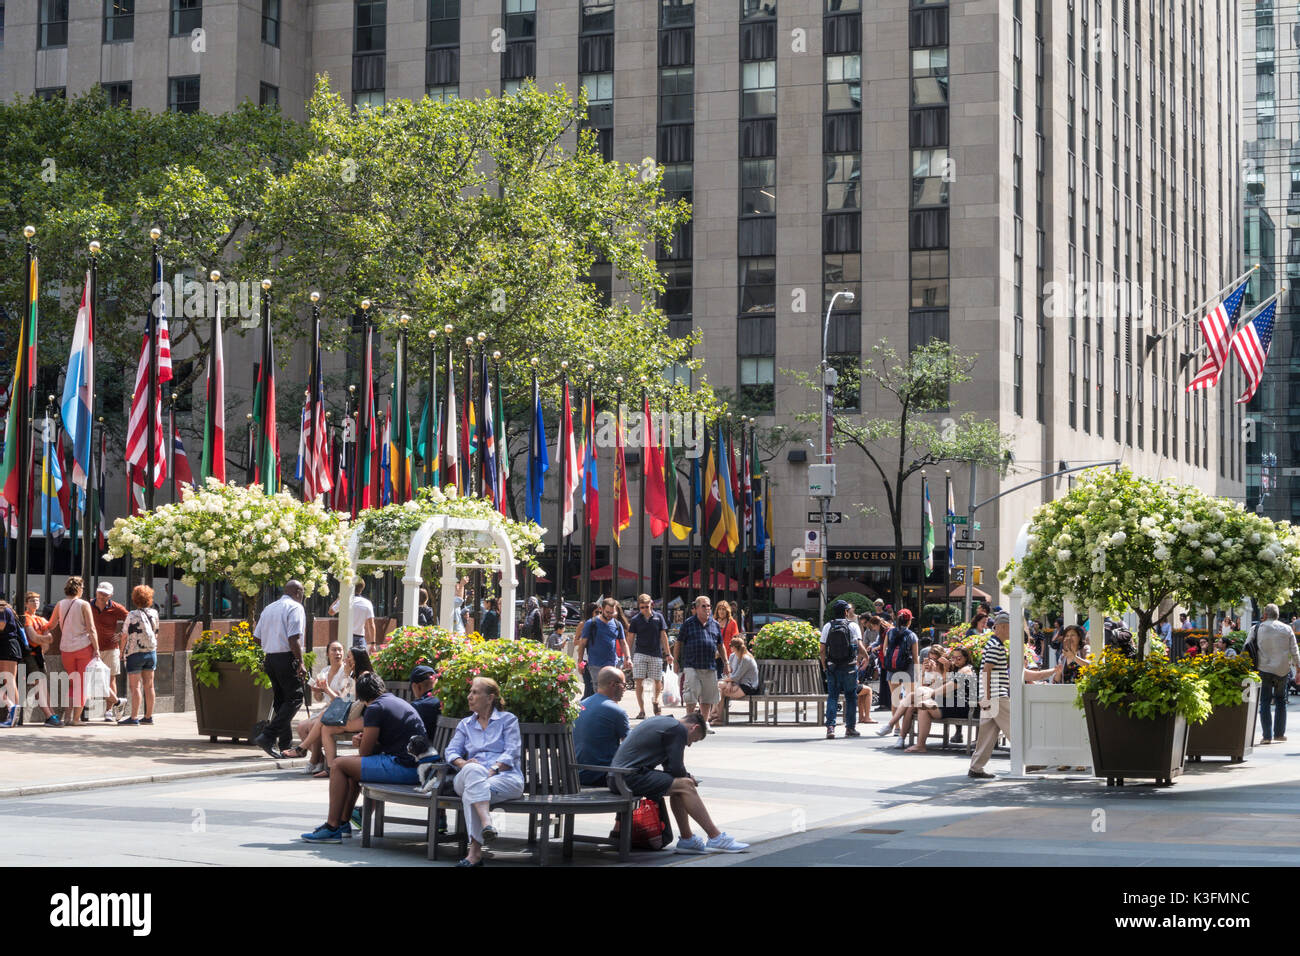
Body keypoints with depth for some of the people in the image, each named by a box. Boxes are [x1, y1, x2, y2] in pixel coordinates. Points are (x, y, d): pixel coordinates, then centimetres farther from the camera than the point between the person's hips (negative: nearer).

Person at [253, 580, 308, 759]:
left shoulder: (268, 608, 16)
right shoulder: (295, 608, -7)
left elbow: (257, 637, 14)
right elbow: (294, 638, -17)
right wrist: (300, 663, -17)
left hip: (269, 657, 8)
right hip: (287, 658, -8)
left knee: (280, 700, 14)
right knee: (294, 698, -5)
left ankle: (286, 744, 15)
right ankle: (268, 737, -16)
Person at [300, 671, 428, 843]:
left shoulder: (375, 709, -9)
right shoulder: (399, 702, 20)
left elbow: (365, 752, -5)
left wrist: (362, 744, 18)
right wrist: (362, 740, 9)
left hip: (402, 768, -9)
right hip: (416, 768, 9)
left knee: (339, 765, 0)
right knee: (352, 764, 26)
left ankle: (332, 828, 0)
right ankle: (343, 822, 30)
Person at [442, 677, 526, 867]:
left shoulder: (508, 719, 14)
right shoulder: (465, 724, 27)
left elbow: (512, 753, 0)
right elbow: (451, 751, 14)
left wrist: (492, 771, -17)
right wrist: (463, 763, -10)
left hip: (506, 777, -2)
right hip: (467, 778, 2)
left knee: (471, 793, -36)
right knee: (473, 769, -39)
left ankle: (475, 850, -45)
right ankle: (486, 823, -59)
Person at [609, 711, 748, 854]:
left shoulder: (662, 722, 23)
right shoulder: (678, 729, -6)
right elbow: (676, 769, -7)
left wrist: (686, 777, 12)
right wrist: (687, 778, 13)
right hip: (629, 777, -10)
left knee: (678, 785, 16)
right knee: (685, 786, -12)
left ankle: (687, 840, 13)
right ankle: (716, 839, -8)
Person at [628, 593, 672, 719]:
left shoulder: (658, 617, 3)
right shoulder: (635, 619, 2)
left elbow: (663, 636, 6)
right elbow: (631, 638, 5)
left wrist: (667, 653, 3)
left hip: (656, 654, 1)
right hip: (640, 653, 0)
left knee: (658, 682, 4)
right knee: (639, 682, -7)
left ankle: (655, 699, 35)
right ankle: (641, 710, 0)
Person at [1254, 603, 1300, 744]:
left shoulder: (1259, 629, -7)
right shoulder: (1287, 629, 1)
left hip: (1265, 669, -2)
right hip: (1283, 669, 2)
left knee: (1265, 702, 2)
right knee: (1281, 701, 15)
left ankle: (1267, 735, -4)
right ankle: (1279, 733, 18)